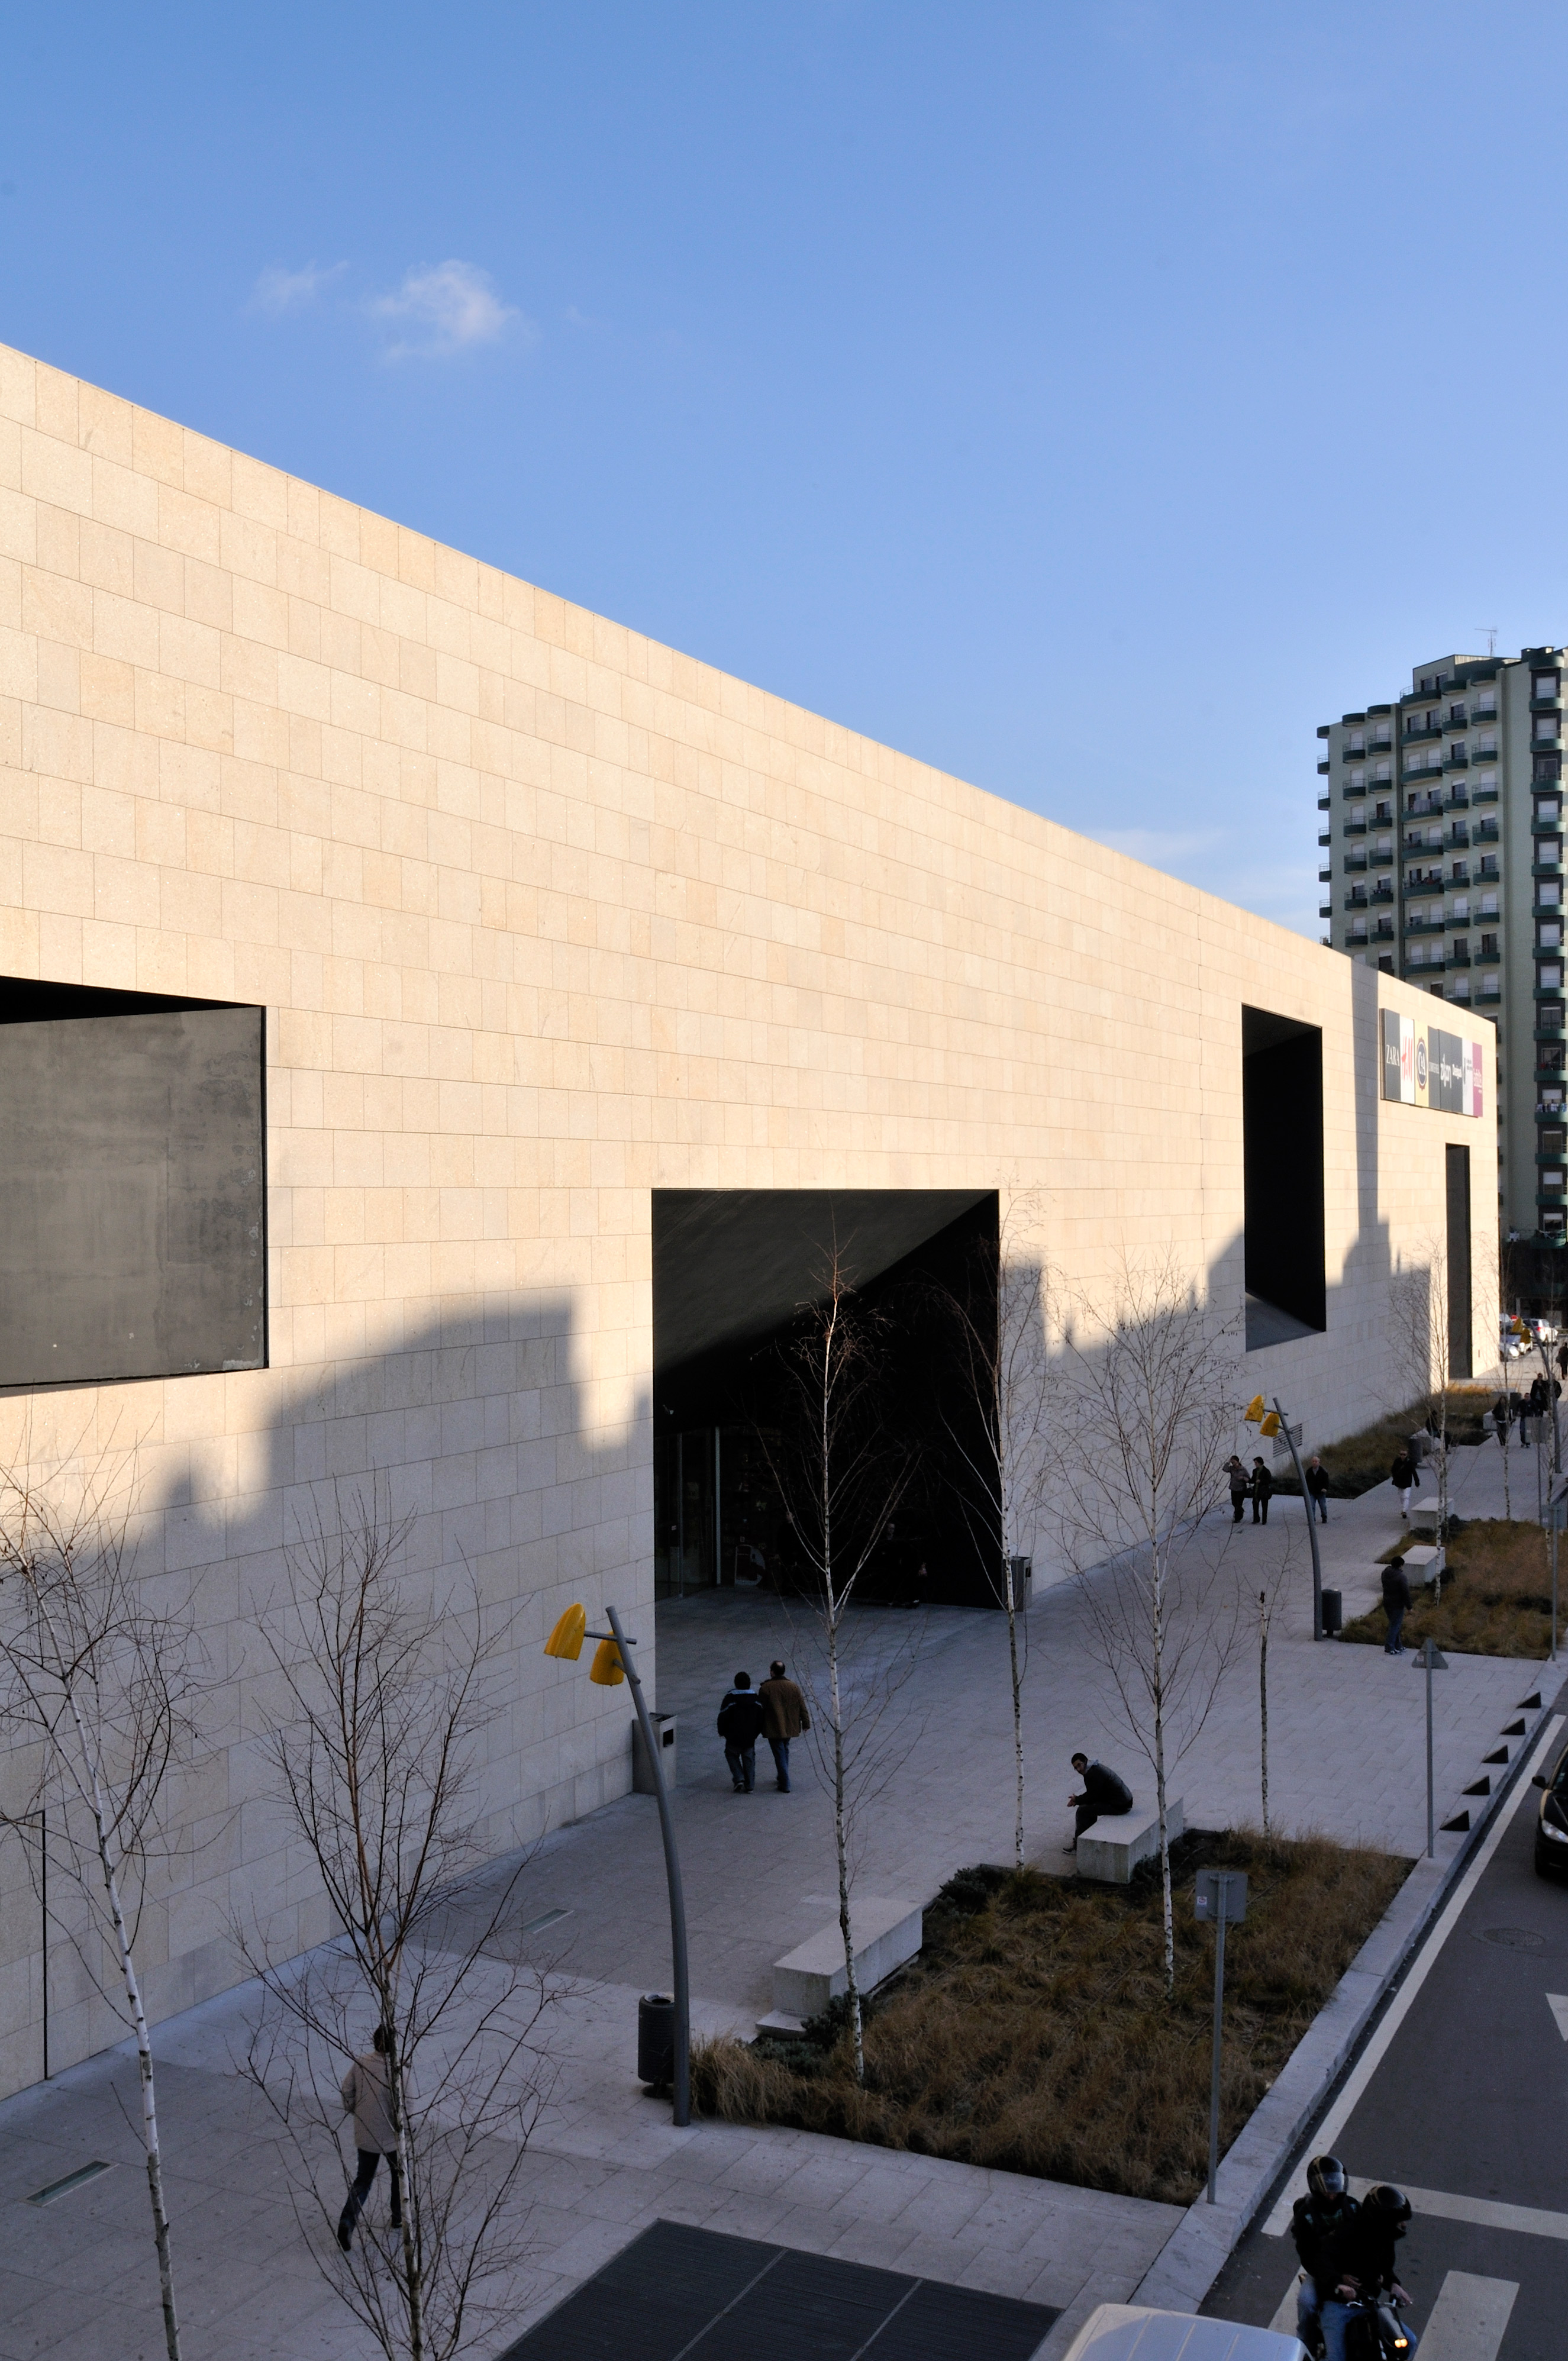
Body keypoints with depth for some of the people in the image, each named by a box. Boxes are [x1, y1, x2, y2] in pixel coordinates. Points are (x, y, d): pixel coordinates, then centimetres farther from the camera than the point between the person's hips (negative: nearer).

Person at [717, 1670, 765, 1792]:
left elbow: (723, 1717, -10)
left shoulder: (730, 1698, -14)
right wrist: (756, 1733, 20)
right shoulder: (756, 1699, 0)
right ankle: (749, 1786, 12)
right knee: (749, 1759, 13)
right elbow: (761, 1718, 8)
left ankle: (739, 1779, 1)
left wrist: (722, 1732, 6)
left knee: (731, 1755, 17)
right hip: (750, 1737, 3)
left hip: (734, 1737, -3)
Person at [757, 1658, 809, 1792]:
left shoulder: (766, 1688, -14)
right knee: (785, 1751, 23)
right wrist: (806, 1723, 13)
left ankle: (785, 1785, -2)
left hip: (774, 1729, -5)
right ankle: (783, 1779, 34)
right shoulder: (793, 1687, -1)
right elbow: (802, 1707, 4)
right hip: (790, 1727, 5)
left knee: (780, 1755, 0)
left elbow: (761, 1709, -8)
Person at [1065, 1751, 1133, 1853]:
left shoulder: (1094, 1774, -18)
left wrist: (1077, 1800, 0)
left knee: (1082, 1811, -6)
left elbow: (1092, 1796, -15)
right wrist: (1078, 1800, 5)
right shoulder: (1095, 1768, 13)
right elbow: (1092, 1794, 19)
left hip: (1119, 1805, -10)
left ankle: (1078, 1846, 3)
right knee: (1089, 1806, 23)